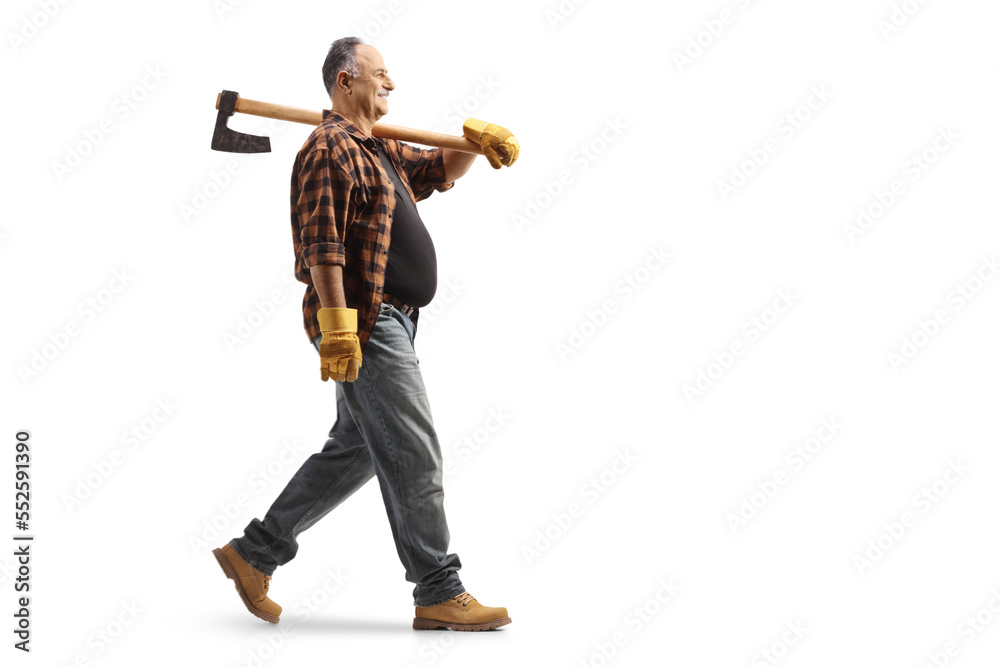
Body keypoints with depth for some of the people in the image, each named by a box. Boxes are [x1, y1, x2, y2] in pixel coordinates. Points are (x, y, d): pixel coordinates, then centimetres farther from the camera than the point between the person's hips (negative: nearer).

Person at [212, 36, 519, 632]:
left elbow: (440, 170, 33)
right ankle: (439, 594, 1)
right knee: (412, 455, -7)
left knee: (355, 451, 15)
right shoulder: (330, 148, -10)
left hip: (385, 323, 11)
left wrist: (477, 140, 12)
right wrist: (336, 326, -25)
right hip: (363, 323, -11)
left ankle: (255, 554, 21)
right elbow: (322, 245, -19)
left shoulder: (380, 151, 21)